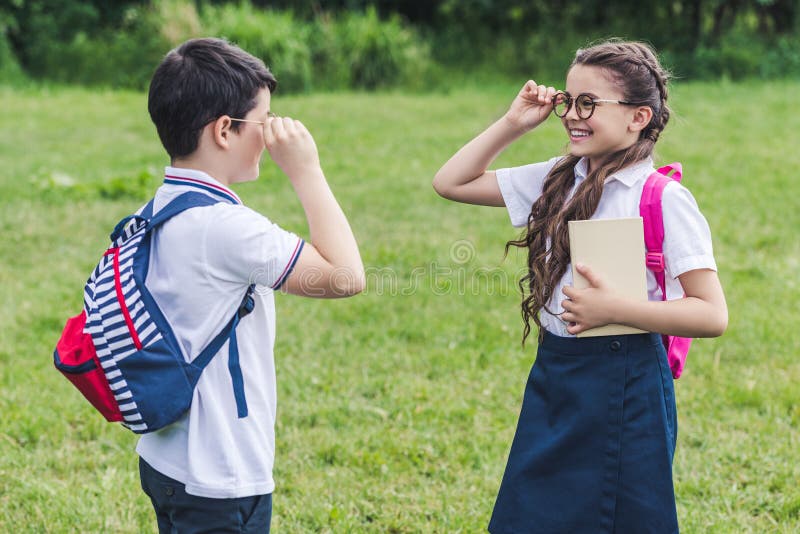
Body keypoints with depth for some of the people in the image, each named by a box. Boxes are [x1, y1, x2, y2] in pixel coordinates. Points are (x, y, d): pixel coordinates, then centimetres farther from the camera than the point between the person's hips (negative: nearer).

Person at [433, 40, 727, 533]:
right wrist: (514, 123, 3)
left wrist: (612, 308, -22)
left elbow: (712, 316, -16)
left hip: (623, 385, -6)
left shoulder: (666, 200, -13)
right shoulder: (559, 179, 6)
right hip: (553, 377, 6)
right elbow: (452, 182, 12)